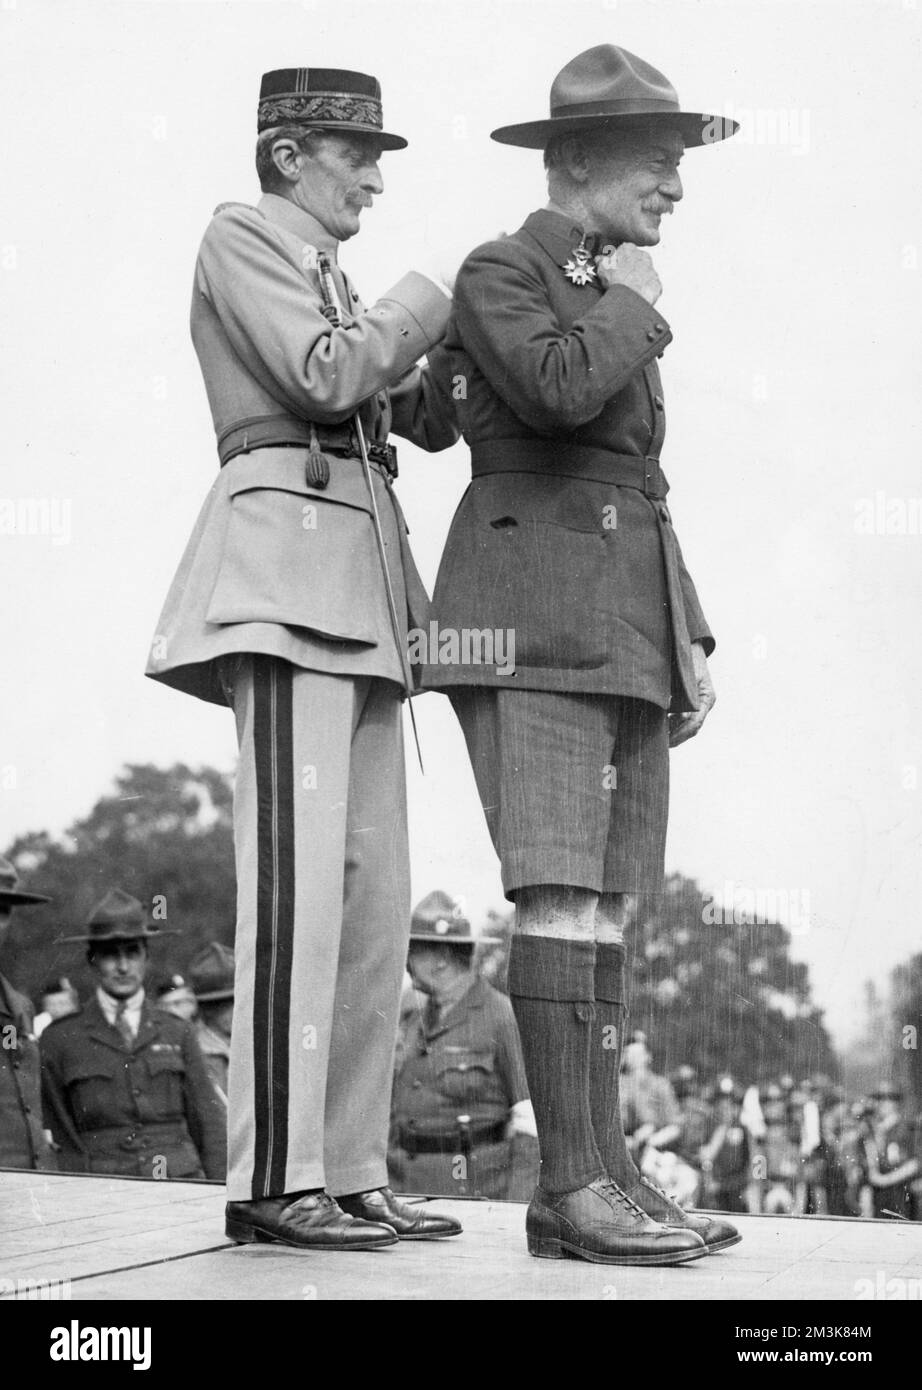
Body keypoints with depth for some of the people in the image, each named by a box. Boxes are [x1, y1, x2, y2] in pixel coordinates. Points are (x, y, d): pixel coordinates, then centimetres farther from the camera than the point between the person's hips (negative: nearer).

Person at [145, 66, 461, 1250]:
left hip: (355, 594, 10)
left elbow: (427, 417, 24)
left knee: (373, 894, 3)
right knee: (298, 879, -16)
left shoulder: (324, 284, 29)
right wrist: (434, 296, -1)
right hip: (287, 563, -10)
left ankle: (347, 1171, 3)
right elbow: (324, 378, -13)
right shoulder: (239, 237, 2)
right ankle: (273, 1181, -17)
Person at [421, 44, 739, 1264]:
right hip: (535, 616, -8)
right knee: (563, 894, -15)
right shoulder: (497, 273, -3)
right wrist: (634, 308, -4)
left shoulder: (609, 309, 22)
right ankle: (576, 1182, -16)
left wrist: (688, 644, 17)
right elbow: (558, 395, -23)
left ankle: (595, 1177, 3)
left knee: (604, 905, 3)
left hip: (625, 626, 9)